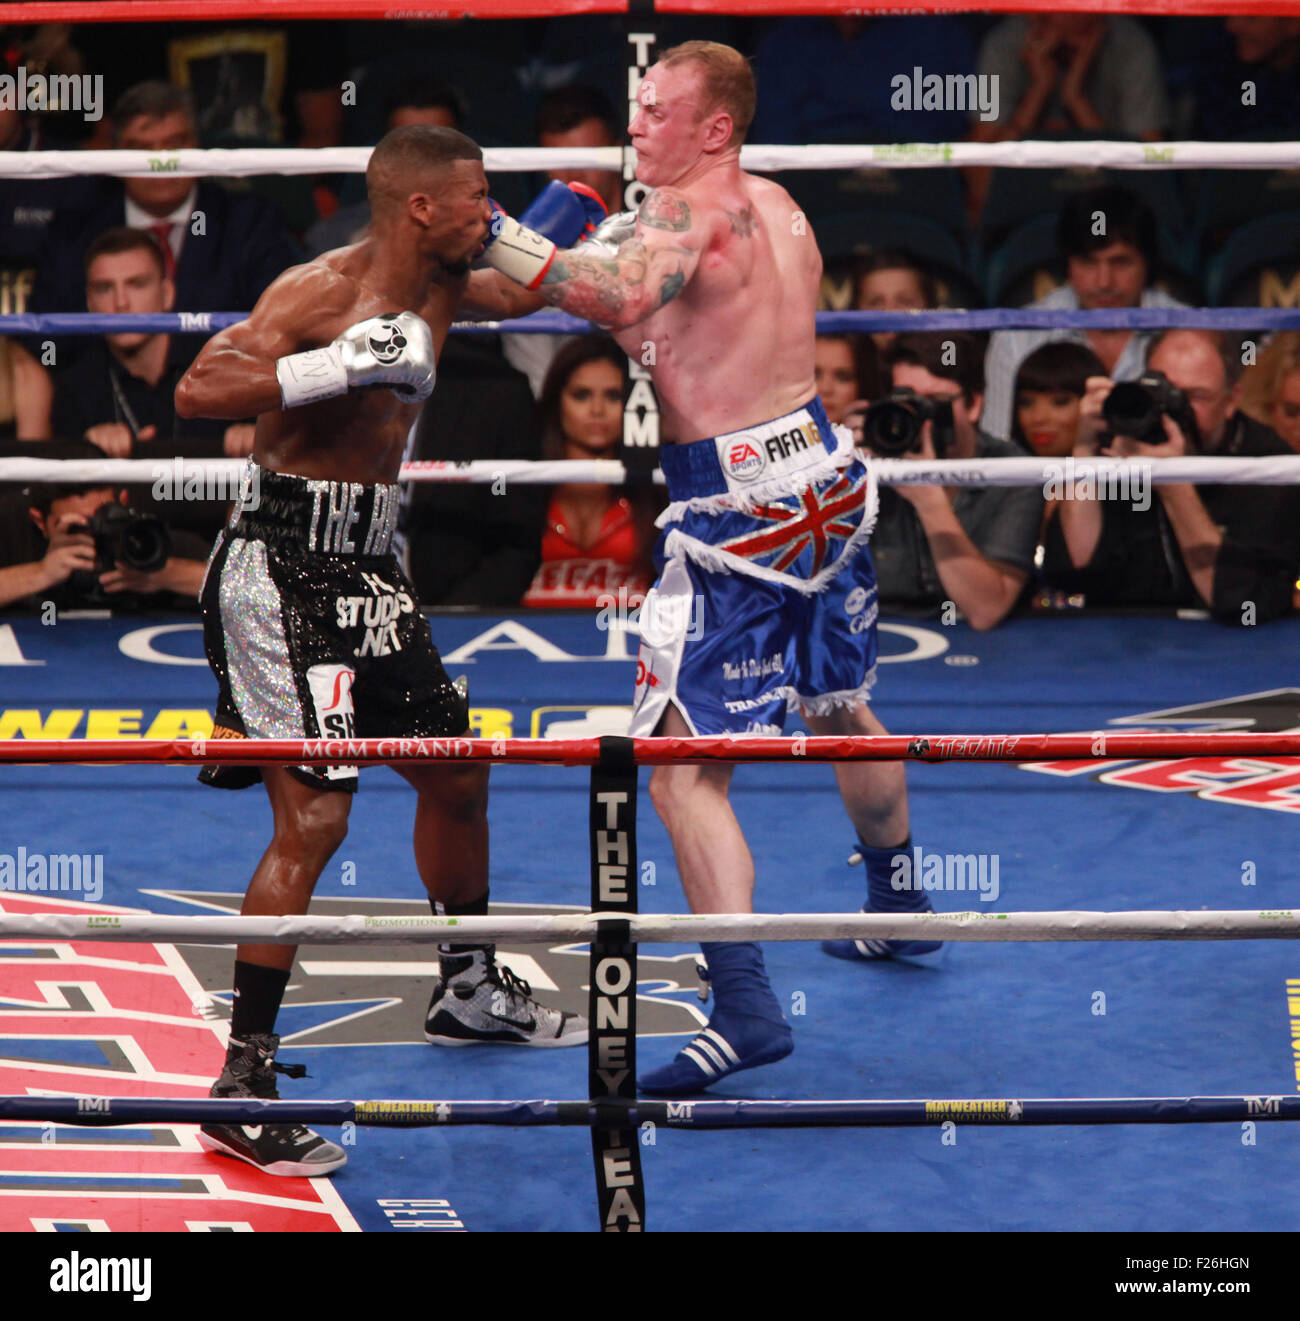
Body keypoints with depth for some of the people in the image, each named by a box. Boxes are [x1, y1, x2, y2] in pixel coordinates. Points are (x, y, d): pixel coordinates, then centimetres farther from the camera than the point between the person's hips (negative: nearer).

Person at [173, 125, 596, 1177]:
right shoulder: (322, 290, -16)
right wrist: (341, 366, -31)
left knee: (457, 773, 20)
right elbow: (198, 390, -27)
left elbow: (522, 292, 34)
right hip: (281, 568, -10)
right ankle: (244, 1080, -9)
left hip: (366, 572, 10)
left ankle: (469, 992, 42)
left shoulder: (438, 291, 11)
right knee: (314, 817, -15)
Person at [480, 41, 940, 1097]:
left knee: (685, 771, -8)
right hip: (824, 473, 9)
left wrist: (496, 238, -38)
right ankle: (899, 910, 49)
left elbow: (623, 299, -38)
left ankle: (746, 1006, -16)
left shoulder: (684, 216, -16)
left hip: (732, 506, -9)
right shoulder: (778, 208, 11)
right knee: (841, 709, 29)